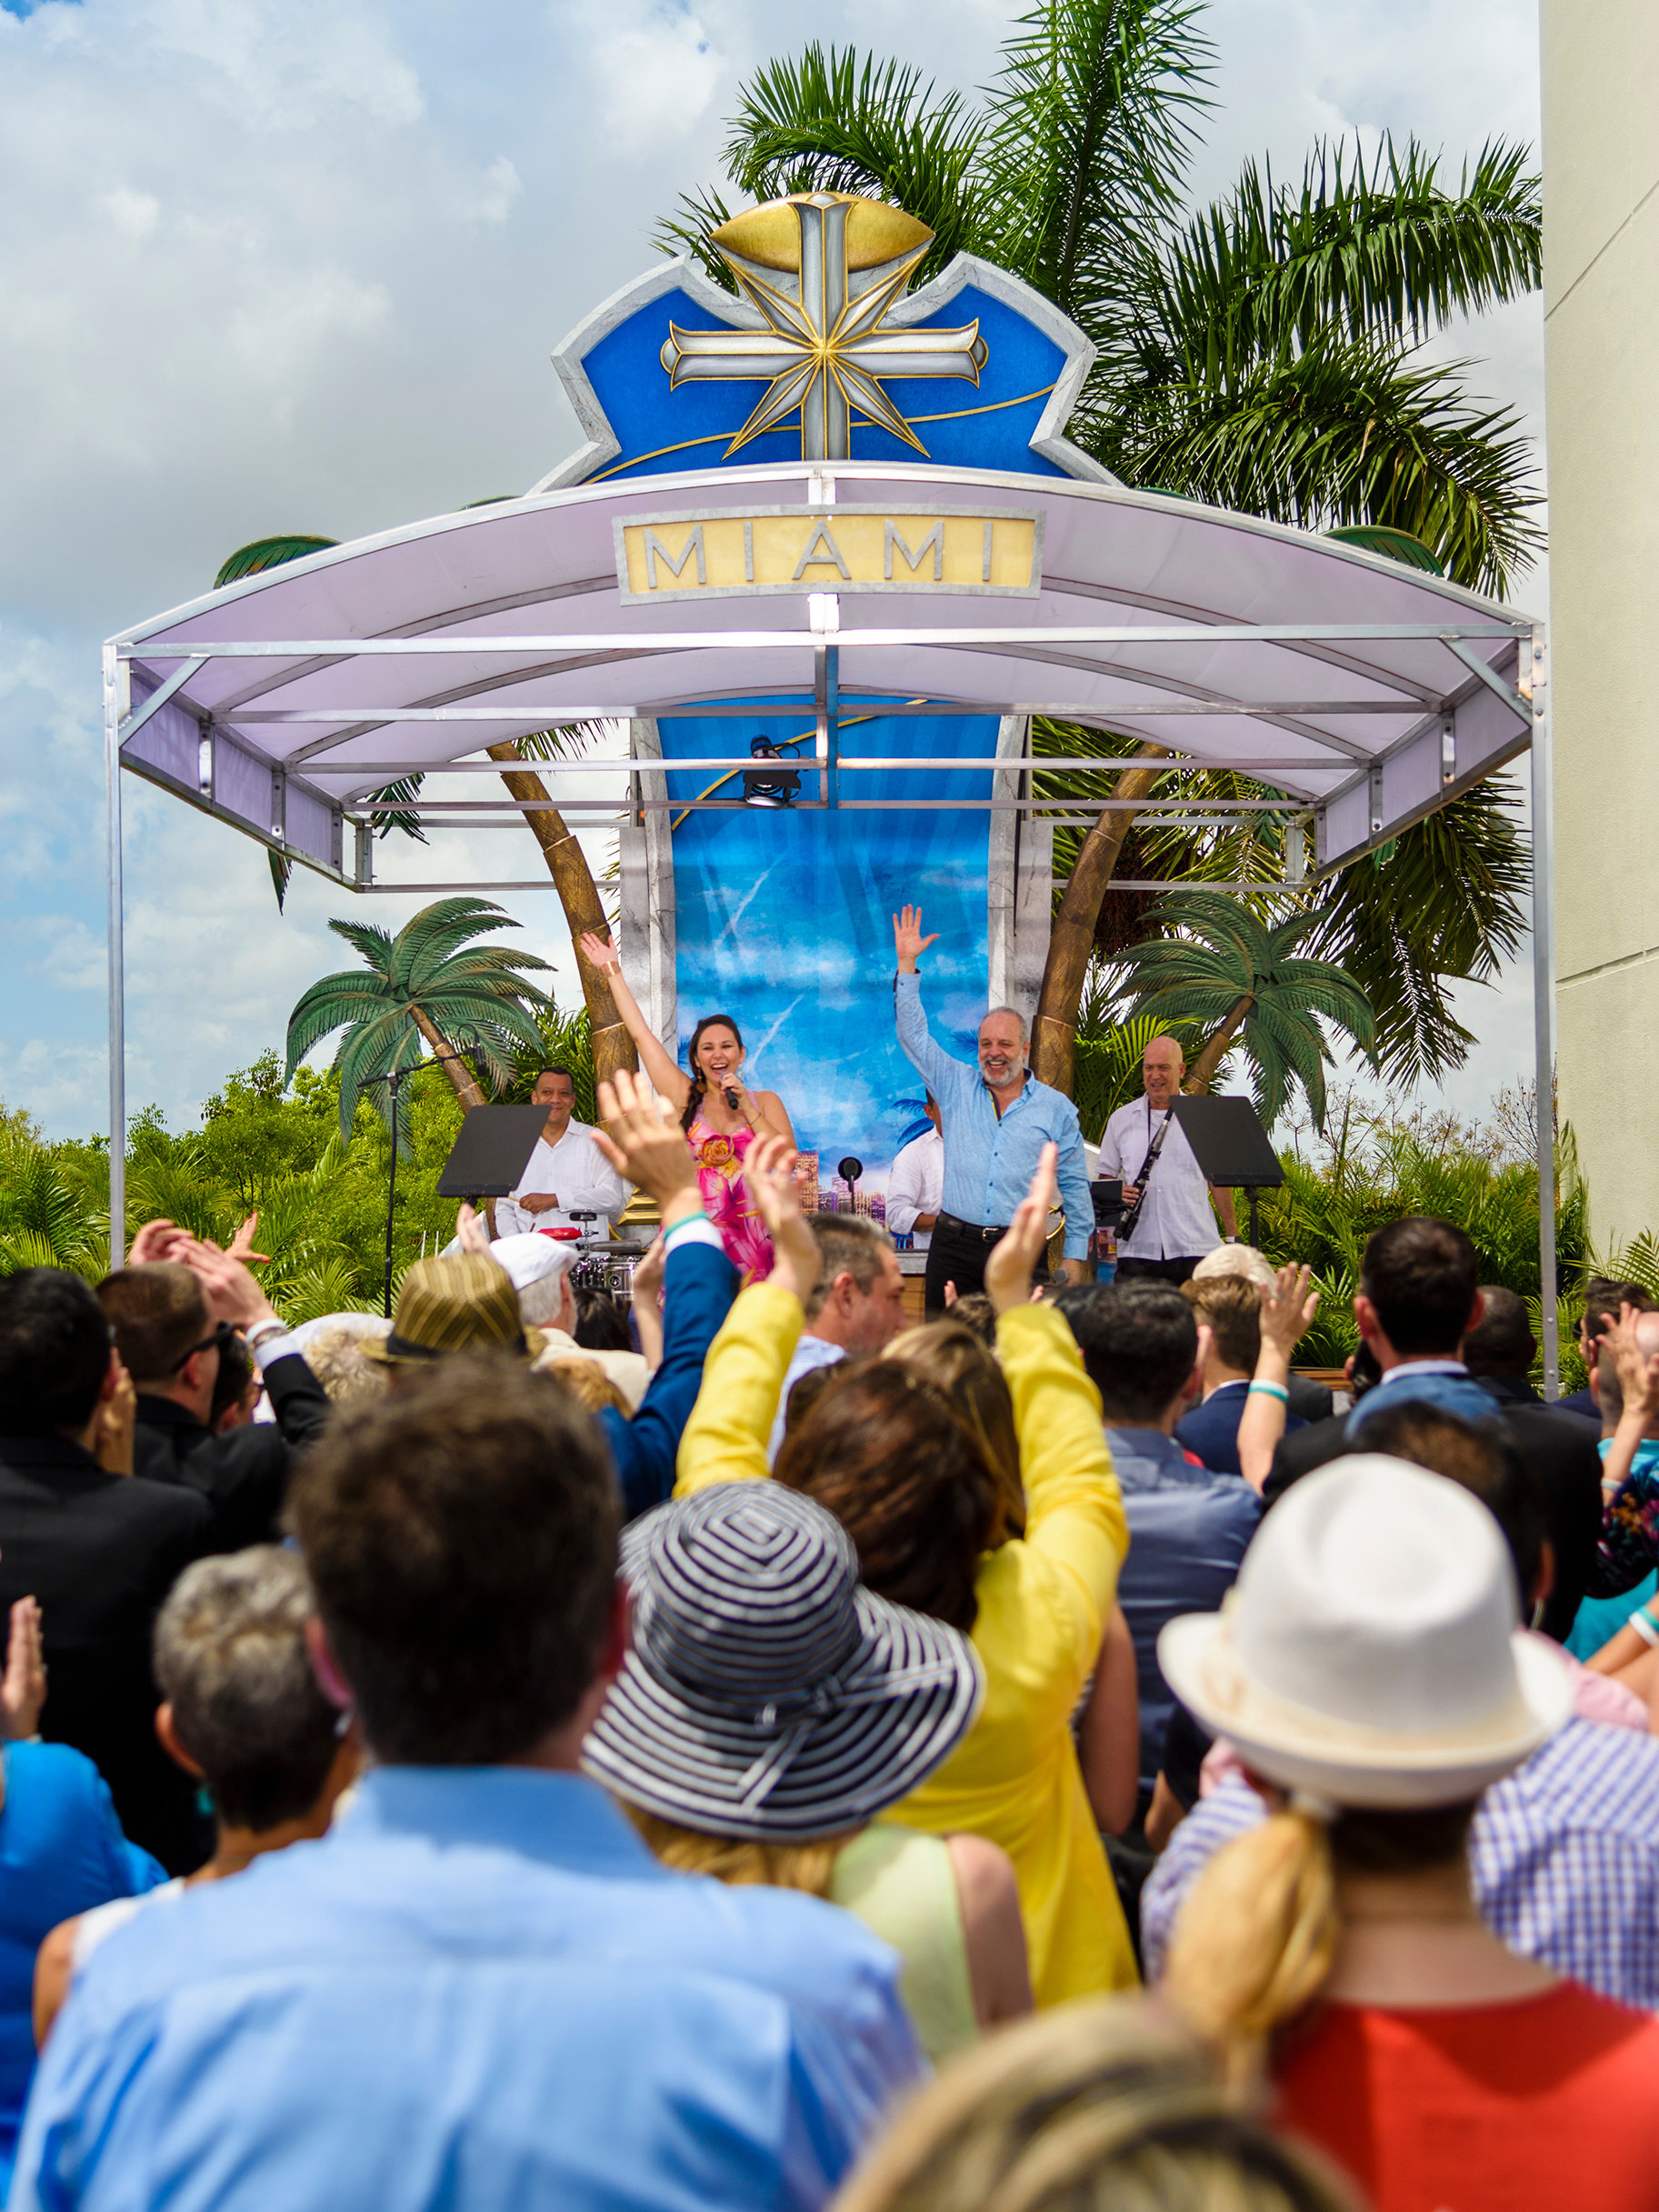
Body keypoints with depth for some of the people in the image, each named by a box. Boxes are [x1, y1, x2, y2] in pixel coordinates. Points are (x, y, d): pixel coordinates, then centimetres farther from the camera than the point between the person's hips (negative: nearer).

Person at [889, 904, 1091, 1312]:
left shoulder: (1056, 1108, 8)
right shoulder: (956, 1087, 11)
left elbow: (1074, 1186, 10)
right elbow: (914, 1035, 8)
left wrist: (1075, 1254, 5)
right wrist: (907, 964, 1)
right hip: (954, 1247, 1)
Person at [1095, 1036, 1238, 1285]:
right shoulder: (1120, 1120, 12)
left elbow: (1218, 1179, 13)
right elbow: (1104, 1177, 16)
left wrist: (1233, 1237, 8)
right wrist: (1117, 1194, -7)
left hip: (1194, 1247, -1)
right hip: (1137, 1250, 1)